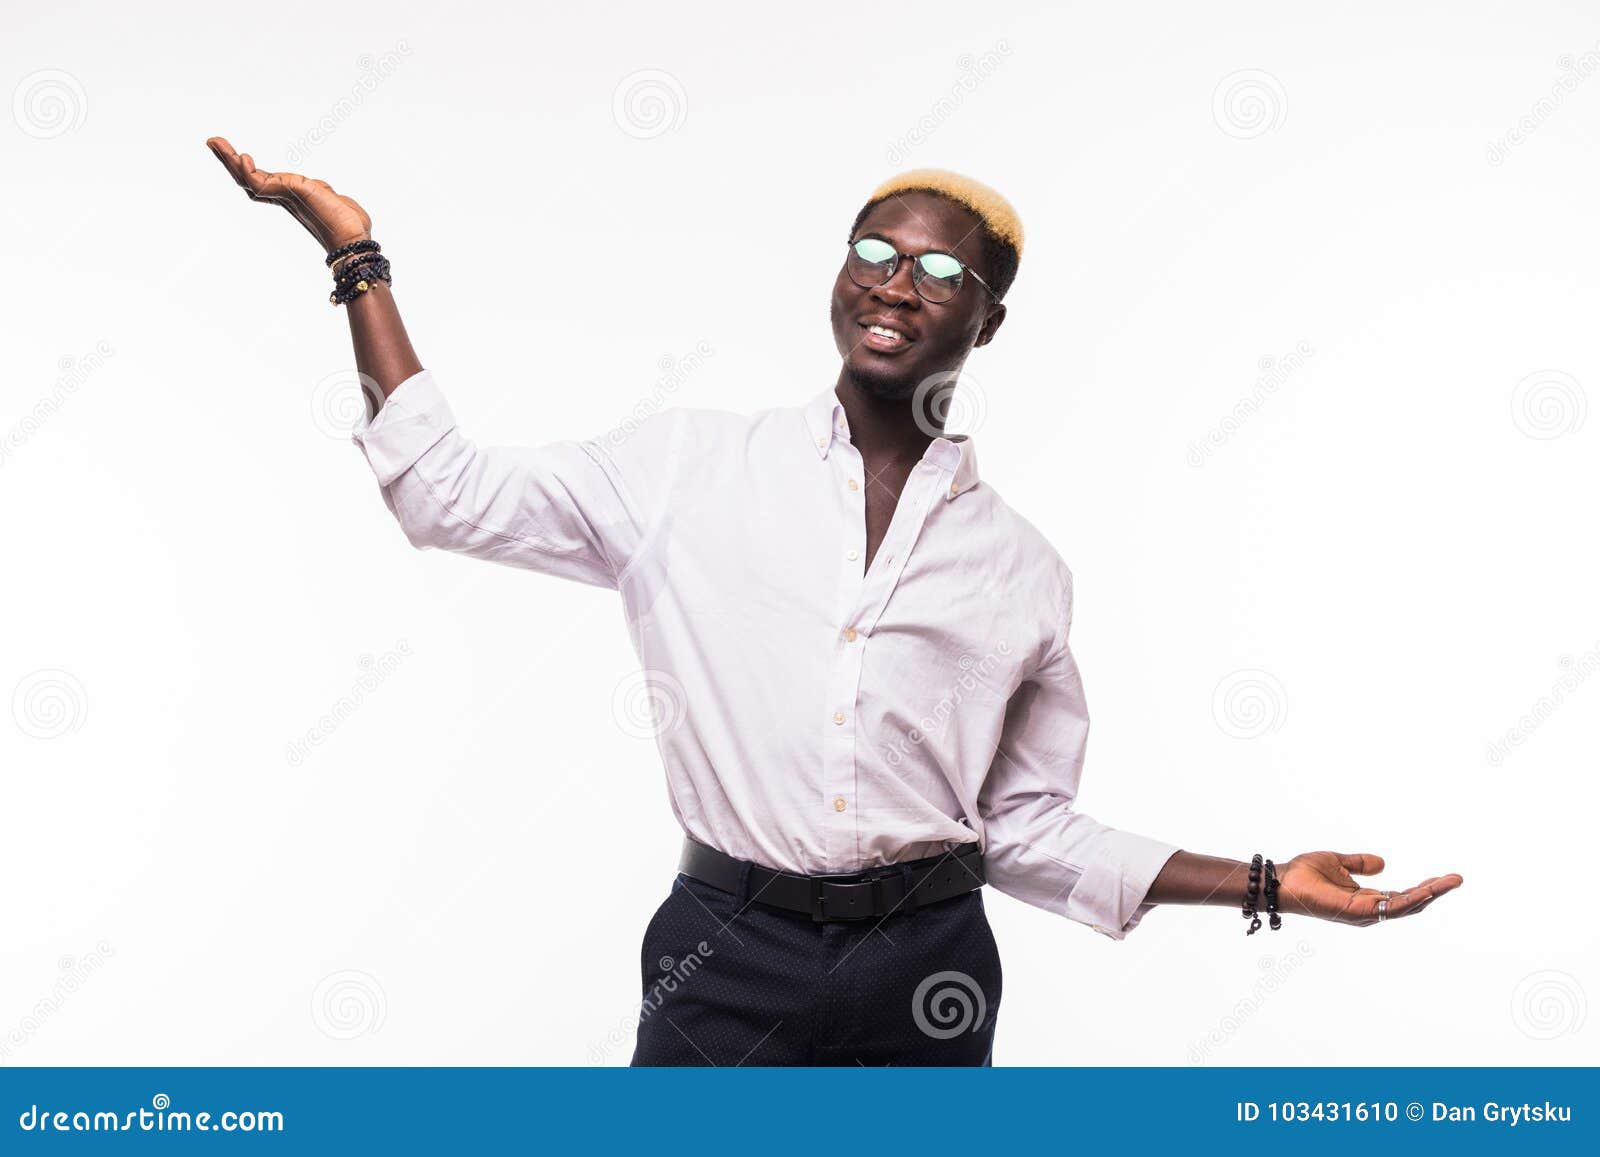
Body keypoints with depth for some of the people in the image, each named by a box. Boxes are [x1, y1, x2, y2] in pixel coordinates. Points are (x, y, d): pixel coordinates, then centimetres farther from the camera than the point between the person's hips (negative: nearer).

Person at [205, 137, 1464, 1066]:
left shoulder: (1022, 566, 9)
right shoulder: (689, 465, 5)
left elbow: (1026, 826, 12)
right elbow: (451, 493, 3)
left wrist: (1264, 884, 5)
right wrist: (360, 260, 2)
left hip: (926, 978, 2)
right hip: (728, 954, -1)